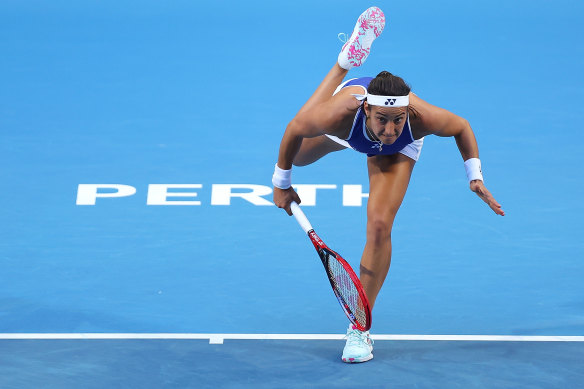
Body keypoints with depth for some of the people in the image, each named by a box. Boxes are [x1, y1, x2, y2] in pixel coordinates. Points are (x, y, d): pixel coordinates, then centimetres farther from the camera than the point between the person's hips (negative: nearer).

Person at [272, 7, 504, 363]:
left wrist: (475, 177, -24)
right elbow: (294, 130, -26)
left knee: (379, 226, -18)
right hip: (343, 132, 1)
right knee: (298, 156, 34)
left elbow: (462, 127, -21)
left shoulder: (422, 118, -46)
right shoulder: (341, 112, -48)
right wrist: (282, 182, -13)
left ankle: (360, 328, -3)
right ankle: (349, 58, 44)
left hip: (396, 153, -1)